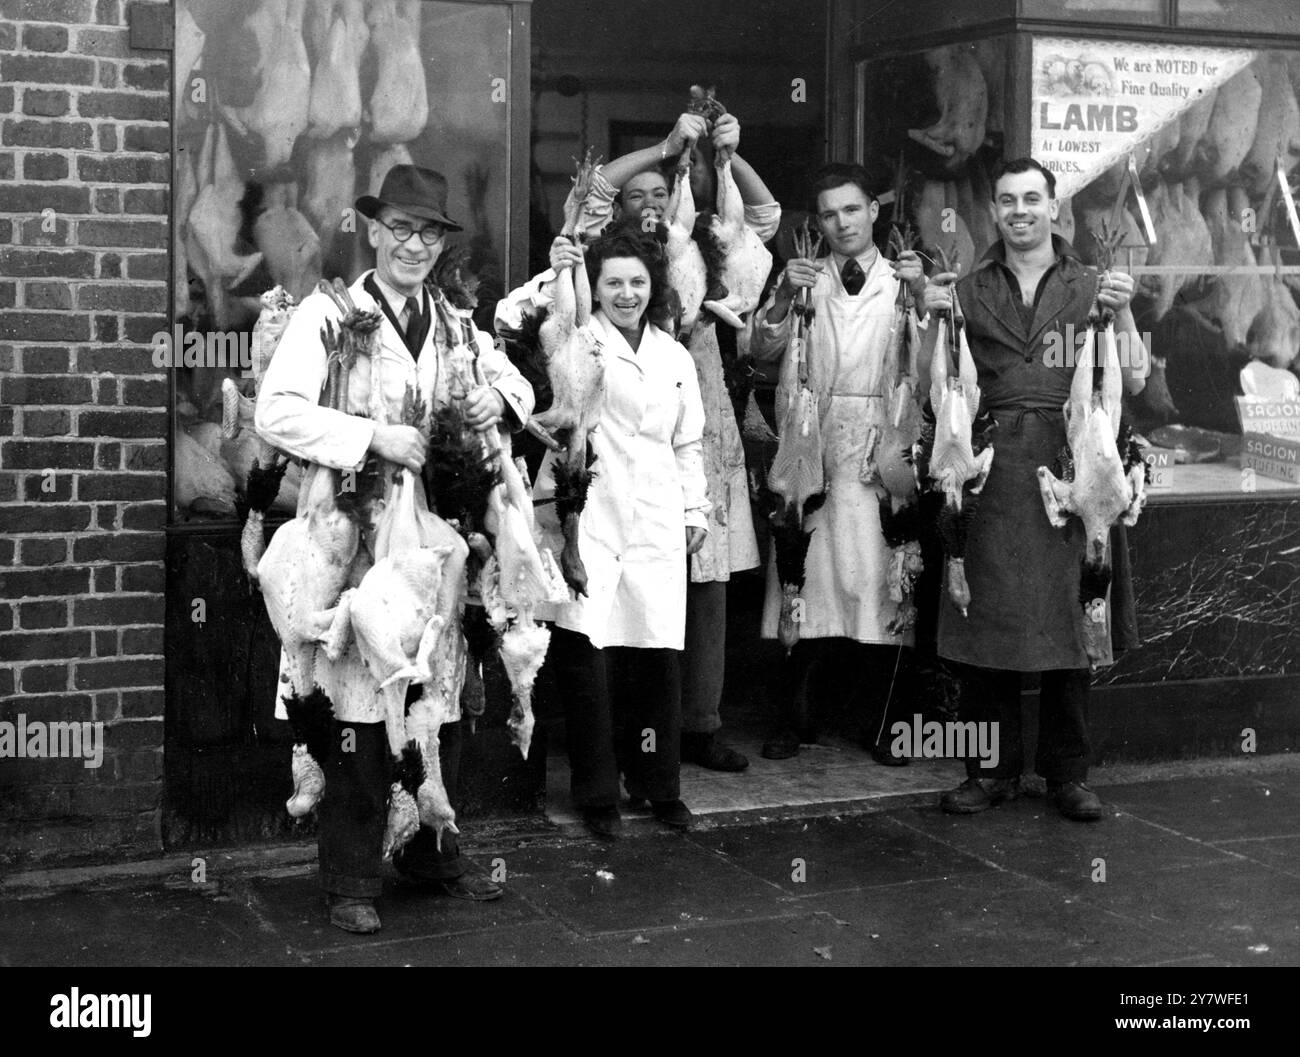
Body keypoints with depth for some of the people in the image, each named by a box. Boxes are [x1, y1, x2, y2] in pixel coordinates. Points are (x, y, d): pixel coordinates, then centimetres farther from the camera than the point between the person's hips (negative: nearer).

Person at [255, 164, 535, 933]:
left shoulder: (456, 323, 16)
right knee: (362, 705, -5)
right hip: (361, 532, -6)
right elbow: (277, 411, -14)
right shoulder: (328, 314, -3)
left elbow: (515, 384, 18)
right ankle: (352, 881, 7)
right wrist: (374, 436, -22)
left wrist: (500, 397, -6)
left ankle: (433, 853, 26)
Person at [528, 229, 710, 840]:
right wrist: (554, 278, -27)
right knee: (586, 648, -7)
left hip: (655, 521, 4)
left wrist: (696, 509, 19)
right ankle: (597, 794, 5)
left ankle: (657, 783, 17)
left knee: (658, 648, 2)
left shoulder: (674, 357, 18)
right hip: (585, 513, -4)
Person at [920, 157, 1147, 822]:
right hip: (989, 467, 1)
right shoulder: (970, 291, 14)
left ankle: (1067, 774, 10)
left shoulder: (1090, 286, 12)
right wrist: (931, 318, -4)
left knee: (1068, 616, 0)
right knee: (986, 615, 0)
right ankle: (992, 770, 10)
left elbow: (1133, 382, 6)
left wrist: (1123, 314, -7)